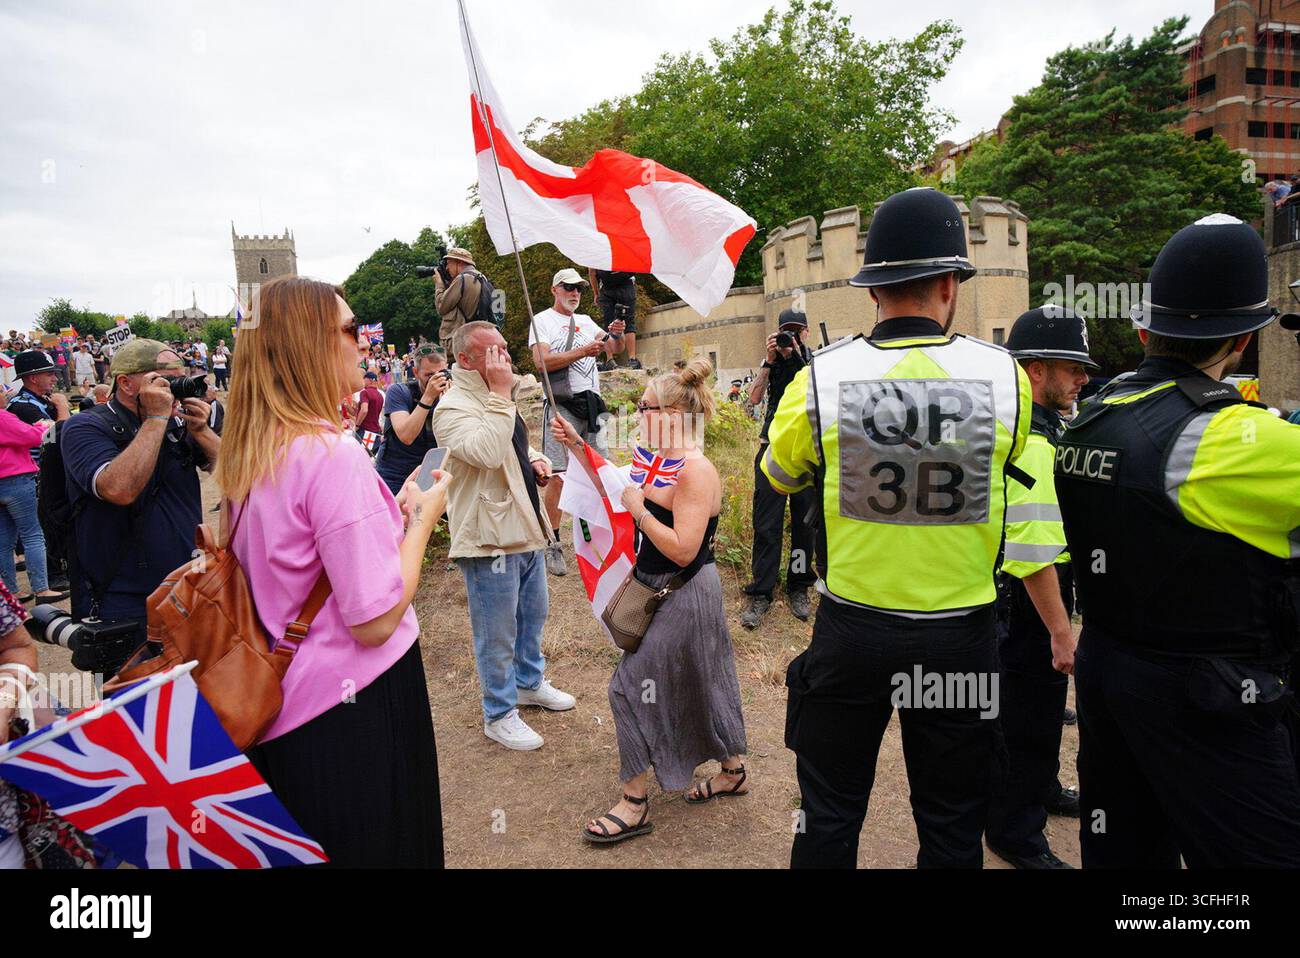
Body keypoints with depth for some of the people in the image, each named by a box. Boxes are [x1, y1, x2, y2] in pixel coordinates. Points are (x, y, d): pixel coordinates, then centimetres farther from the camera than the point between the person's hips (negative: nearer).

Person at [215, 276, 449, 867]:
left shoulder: (250, 453, 3)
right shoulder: (331, 453, -23)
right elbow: (376, 620, -24)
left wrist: (394, 511, 13)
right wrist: (424, 516, -12)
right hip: (358, 708, -8)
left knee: (311, 844, 26)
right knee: (386, 847, 11)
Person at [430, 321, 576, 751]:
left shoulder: (495, 400, 11)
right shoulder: (453, 408, -19)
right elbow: (488, 452, -36)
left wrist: (535, 459, 5)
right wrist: (500, 394, -29)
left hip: (524, 529, 10)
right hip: (488, 538, -9)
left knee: (534, 613, 24)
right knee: (497, 633, 4)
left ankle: (530, 682, 46)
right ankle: (499, 715, 22)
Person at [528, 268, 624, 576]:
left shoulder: (585, 321, 20)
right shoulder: (543, 320, 2)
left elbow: (611, 349, 10)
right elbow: (542, 361, -13)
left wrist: (615, 334, -13)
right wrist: (582, 351, -18)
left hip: (592, 403, 6)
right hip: (562, 405, -6)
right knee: (557, 477, -8)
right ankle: (553, 546, -1)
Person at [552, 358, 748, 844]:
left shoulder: (695, 471, -25)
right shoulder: (666, 463, 6)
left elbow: (682, 551, -29)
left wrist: (638, 509, -21)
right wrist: (577, 446, 9)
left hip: (684, 597, -10)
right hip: (667, 591, 10)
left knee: (633, 682, -4)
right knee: (697, 681, 21)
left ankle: (635, 804, 10)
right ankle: (733, 770, 41)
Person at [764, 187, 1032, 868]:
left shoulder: (820, 378, -11)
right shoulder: (1005, 377, -10)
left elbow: (779, 476, 7)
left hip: (850, 633, 0)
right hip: (959, 638, 1)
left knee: (829, 817, 18)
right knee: (952, 827, 19)